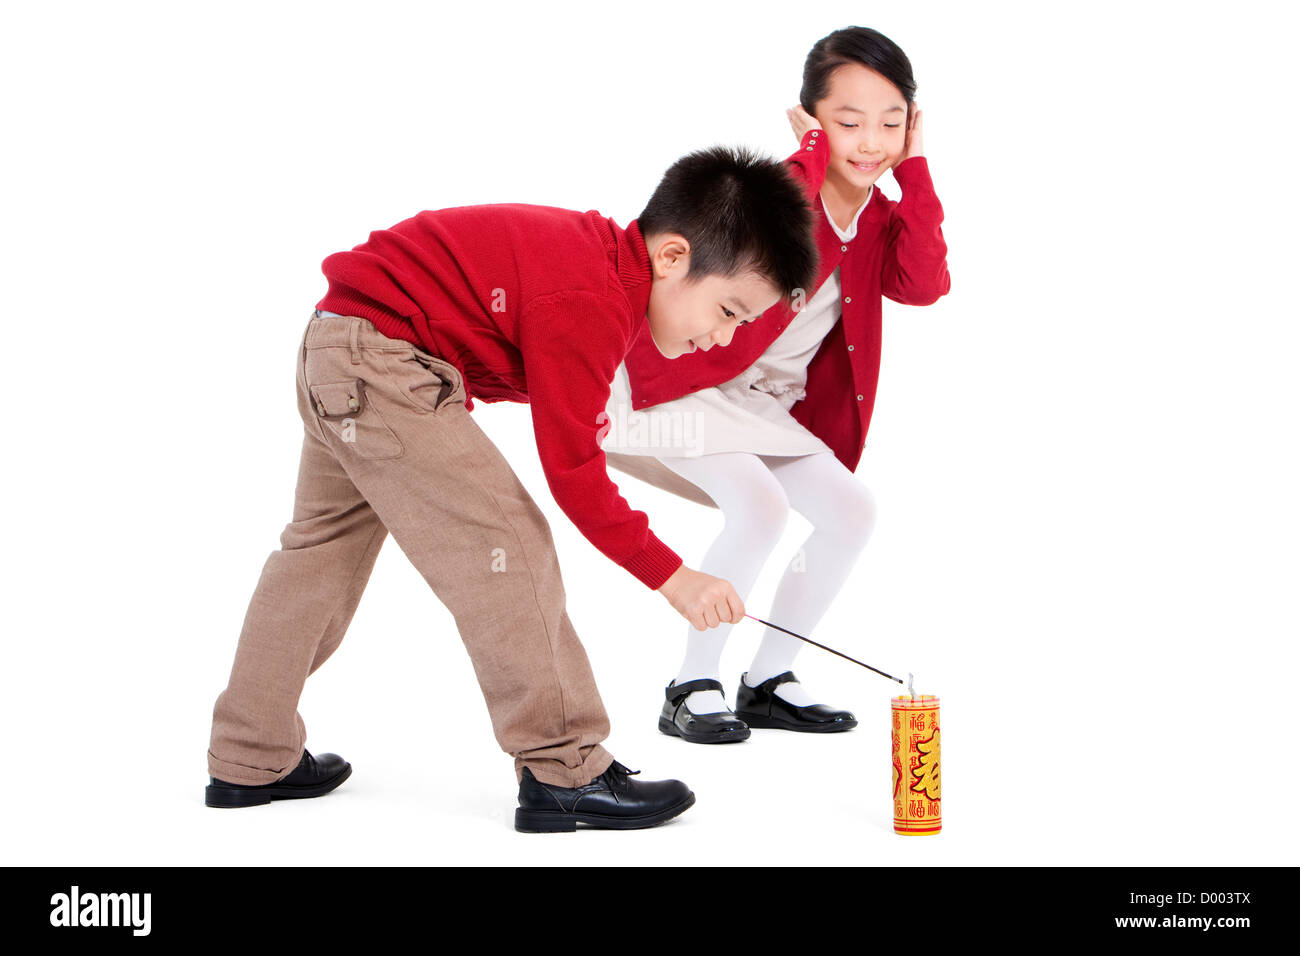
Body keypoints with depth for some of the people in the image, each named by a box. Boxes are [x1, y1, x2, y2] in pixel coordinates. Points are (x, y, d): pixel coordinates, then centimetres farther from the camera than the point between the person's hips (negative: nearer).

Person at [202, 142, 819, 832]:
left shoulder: (603, 248, 4)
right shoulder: (588, 306, -24)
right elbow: (572, 473, -20)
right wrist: (670, 575, -16)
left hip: (336, 346, 11)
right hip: (384, 361, -11)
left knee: (324, 548, 18)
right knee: (503, 544, -12)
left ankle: (249, 763, 30)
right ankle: (564, 774, -7)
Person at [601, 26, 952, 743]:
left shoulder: (881, 218, 1)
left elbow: (923, 284, -19)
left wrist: (913, 168, -19)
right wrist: (813, 155, -34)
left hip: (775, 405, 8)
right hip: (688, 382, -7)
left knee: (851, 510, -3)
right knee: (760, 506, -25)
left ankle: (767, 682, 9)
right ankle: (692, 686, -9)